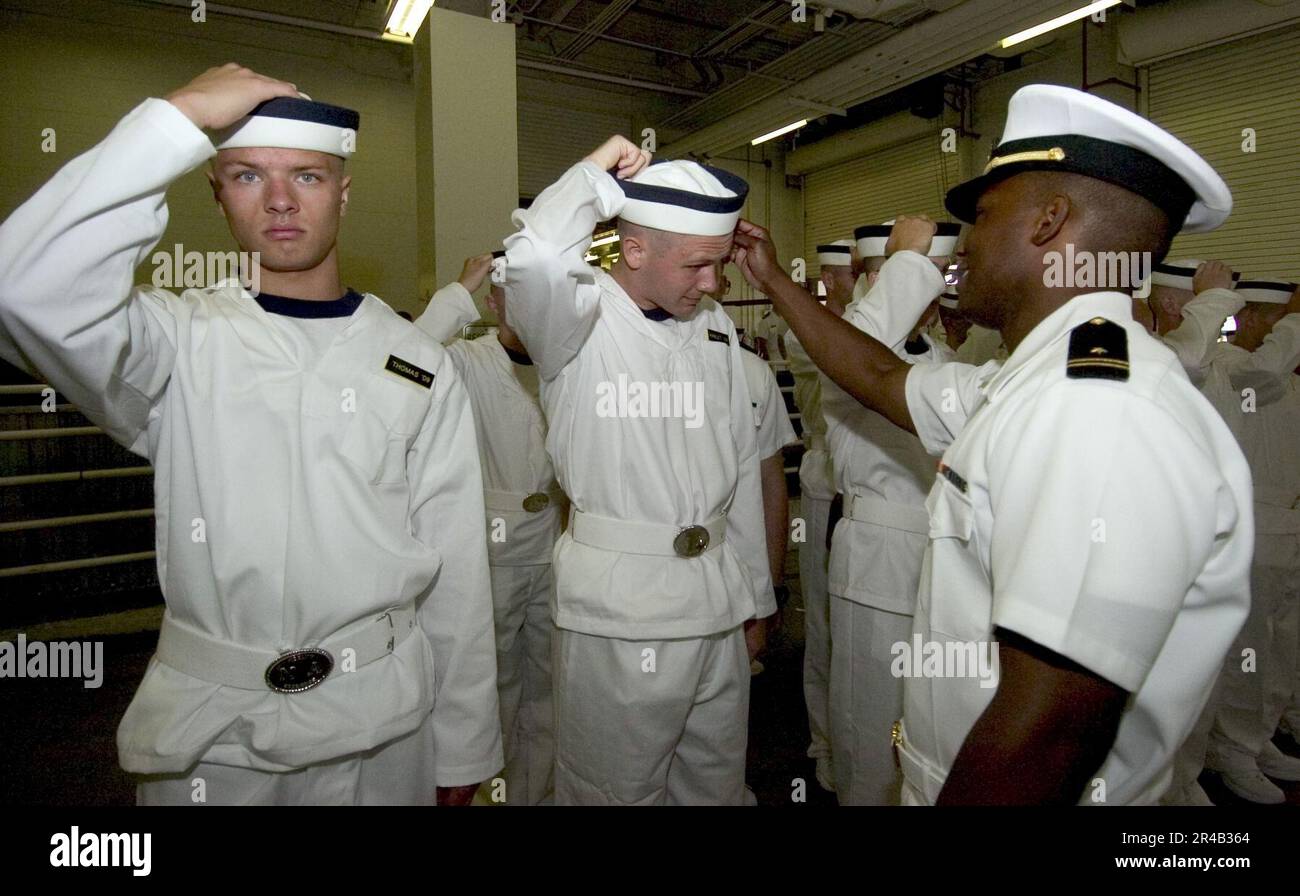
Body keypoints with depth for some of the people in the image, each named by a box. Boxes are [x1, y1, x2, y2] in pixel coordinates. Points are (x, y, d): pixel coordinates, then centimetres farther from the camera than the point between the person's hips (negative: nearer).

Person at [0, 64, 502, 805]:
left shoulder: (417, 363, -3)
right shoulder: (180, 341, -4)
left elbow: (456, 569, -3)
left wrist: (463, 750, -1)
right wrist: (180, 117, -20)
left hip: (383, 724, 1)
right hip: (209, 729, 0)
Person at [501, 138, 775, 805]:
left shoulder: (716, 327, 9)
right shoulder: (582, 318, -9)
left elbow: (742, 469, 12)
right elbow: (536, 258, -34)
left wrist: (756, 594, 14)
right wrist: (597, 174, -15)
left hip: (718, 601, 6)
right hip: (619, 606, -6)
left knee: (717, 783, 21)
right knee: (617, 788, 11)